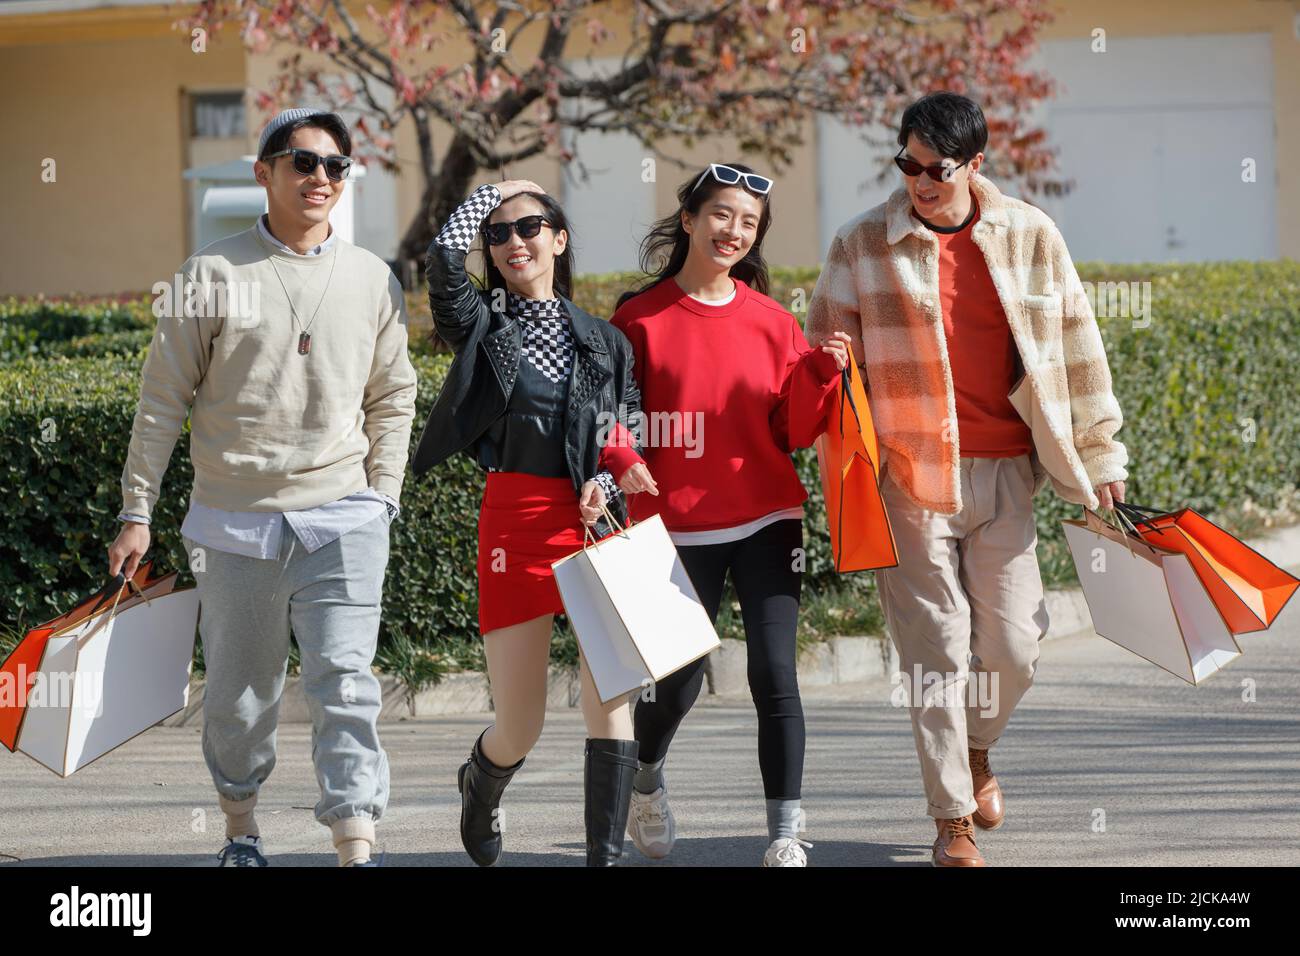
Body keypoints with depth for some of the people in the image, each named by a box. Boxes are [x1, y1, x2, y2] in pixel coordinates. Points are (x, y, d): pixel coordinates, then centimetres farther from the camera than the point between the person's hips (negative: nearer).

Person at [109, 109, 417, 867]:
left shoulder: (373, 280, 6)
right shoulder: (214, 276, -1)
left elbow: (394, 398, 14)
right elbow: (163, 400, 2)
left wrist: (381, 498, 6)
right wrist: (137, 513, 0)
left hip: (342, 518, 0)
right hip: (236, 520, 0)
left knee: (345, 680, -12)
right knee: (239, 690, 10)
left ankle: (357, 848, -15)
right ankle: (241, 825, 31)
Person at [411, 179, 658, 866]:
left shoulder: (603, 342, 12)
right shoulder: (482, 325, 6)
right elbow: (444, 256, -13)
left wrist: (607, 484, -5)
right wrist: (492, 191, 2)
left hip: (594, 523, 1)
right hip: (513, 520, -1)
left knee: (610, 695, -13)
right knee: (519, 730, 3)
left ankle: (606, 858, -11)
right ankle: (481, 783, 38)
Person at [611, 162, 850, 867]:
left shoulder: (772, 322, 6)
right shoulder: (640, 319, 1)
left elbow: (794, 432, 7)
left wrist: (821, 375, -10)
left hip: (766, 523, 1)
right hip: (678, 527, -1)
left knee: (775, 676, -10)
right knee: (677, 682, 1)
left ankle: (786, 836, -7)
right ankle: (646, 778, 35)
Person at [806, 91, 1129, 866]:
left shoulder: (1030, 236, 4)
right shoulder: (863, 246, 0)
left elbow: (1078, 346, 10)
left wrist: (1098, 455, 12)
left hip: (1003, 474, 2)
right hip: (910, 475, -1)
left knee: (1013, 643, 2)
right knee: (935, 647, -1)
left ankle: (978, 750, 34)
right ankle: (954, 819, 9)